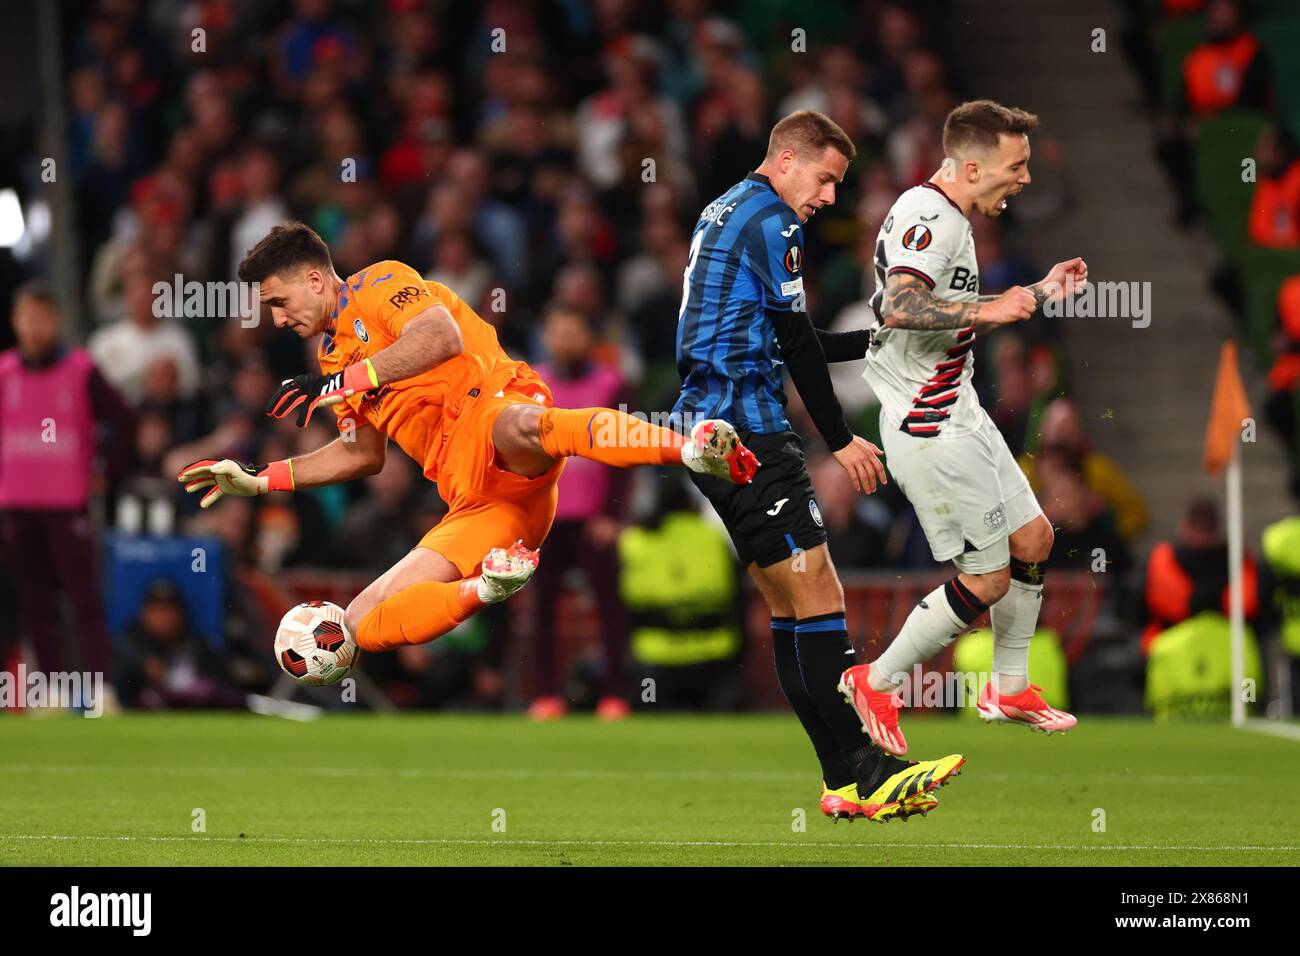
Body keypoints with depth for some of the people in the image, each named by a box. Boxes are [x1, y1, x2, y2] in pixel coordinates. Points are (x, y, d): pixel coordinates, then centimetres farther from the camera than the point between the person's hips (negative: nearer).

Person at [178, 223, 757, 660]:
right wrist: (257, 481, 35)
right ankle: (491, 584, -22)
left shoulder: (378, 284, 5)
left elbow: (443, 336, -16)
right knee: (362, 623, -6)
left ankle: (693, 447, -47)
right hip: (476, 509, 8)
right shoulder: (333, 353, 31)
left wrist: (345, 383, -16)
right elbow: (362, 454, 41)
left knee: (519, 427, -47)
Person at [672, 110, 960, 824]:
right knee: (818, 598, -12)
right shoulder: (770, 221, -9)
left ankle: (845, 779, 6)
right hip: (748, 433, -10)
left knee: (790, 607, 8)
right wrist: (839, 440, -3)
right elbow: (795, 342, -11)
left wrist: (879, 340, 25)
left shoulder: (721, 213, 21)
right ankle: (860, 772, -15)